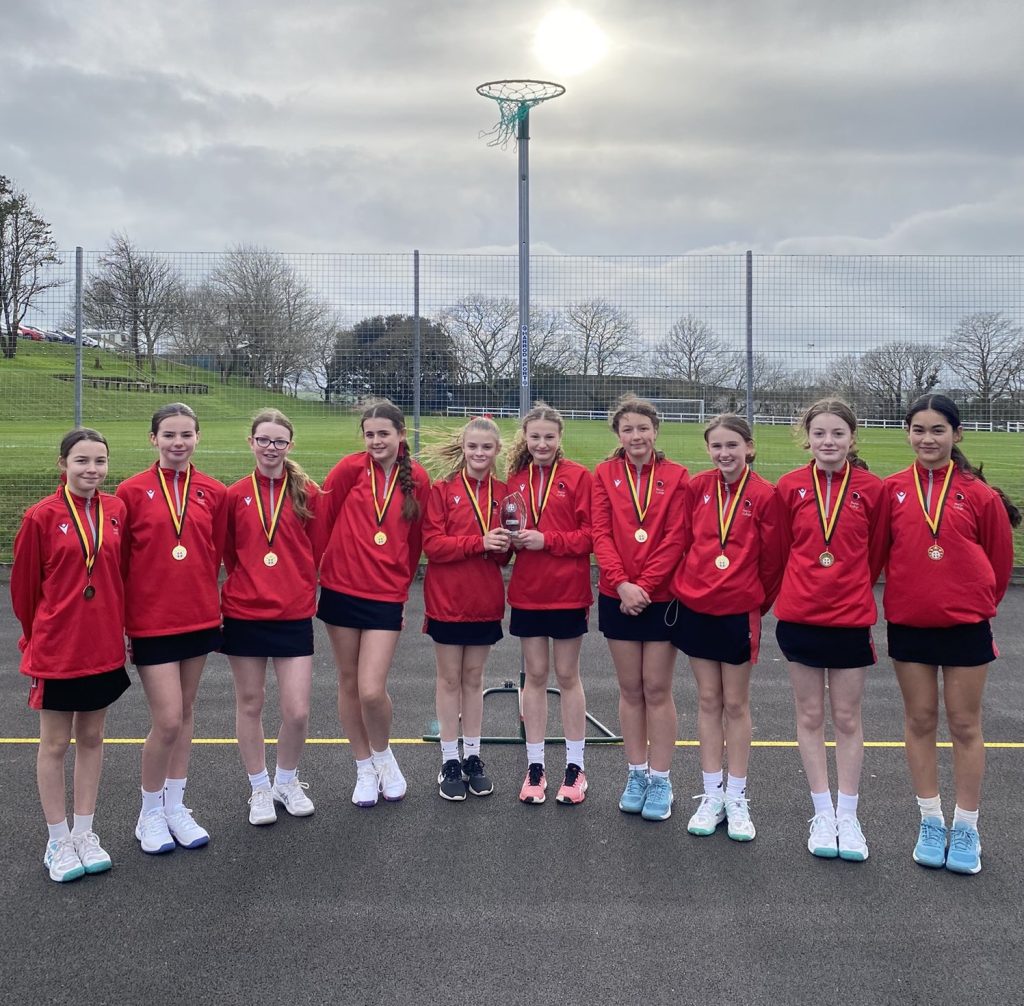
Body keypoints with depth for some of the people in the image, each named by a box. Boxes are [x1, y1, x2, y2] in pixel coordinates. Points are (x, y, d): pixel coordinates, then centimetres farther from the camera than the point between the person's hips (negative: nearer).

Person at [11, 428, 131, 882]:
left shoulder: (116, 510, -1)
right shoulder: (42, 516, -11)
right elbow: (24, 584, -2)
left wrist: (120, 625, 8)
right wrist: (35, 635, 7)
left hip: (104, 646, 4)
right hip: (56, 650, -4)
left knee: (91, 738, 14)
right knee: (55, 743, 8)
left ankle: (85, 834, 27)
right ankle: (58, 841, 21)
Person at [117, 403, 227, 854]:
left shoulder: (213, 492, 1)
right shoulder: (132, 491, -7)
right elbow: (118, 561, -3)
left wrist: (211, 598, 6)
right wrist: (120, 623, -2)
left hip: (199, 617, 4)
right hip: (151, 621, -3)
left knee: (185, 712, 13)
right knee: (168, 720, -6)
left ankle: (175, 806, 27)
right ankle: (150, 813, 15)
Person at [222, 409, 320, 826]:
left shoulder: (307, 493, -1)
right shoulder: (235, 495, 0)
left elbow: (316, 550, 7)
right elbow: (227, 553, 8)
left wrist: (301, 589, 7)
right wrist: (249, 585, 6)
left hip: (294, 615, 0)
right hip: (243, 614, 1)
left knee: (297, 710, -2)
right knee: (249, 703, 10)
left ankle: (287, 782, 24)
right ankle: (260, 789, 27)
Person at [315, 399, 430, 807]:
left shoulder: (417, 479, 0)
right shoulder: (349, 469, -5)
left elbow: (414, 540, 9)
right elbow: (322, 522, 1)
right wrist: (312, 571, 3)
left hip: (386, 597, 0)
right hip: (341, 590, 1)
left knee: (373, 691, -9)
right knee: (349, 683, 10)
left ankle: (383, 756, 21)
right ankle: (364, 769, 28)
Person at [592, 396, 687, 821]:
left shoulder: (676, 476, -2)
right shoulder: (605, 474, 3)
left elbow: (674, 540, -8)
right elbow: (601, 535, -4)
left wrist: (644, 585, -14)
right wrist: (621, 583, -15)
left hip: (662, 596, -2)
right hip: (618, 596, 2)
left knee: (657, 689, 3)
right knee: (630, 689, 10)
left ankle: (660, 781, 14)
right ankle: (636, 775, 21)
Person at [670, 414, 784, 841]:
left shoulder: (764, 495, -9)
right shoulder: (697, 487, 0)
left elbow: (772, 559, -3)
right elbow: (684, 541, 8)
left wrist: (760, 602, 4)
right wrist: (682, 585, 8)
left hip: (739, 611, -3)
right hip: (695, 607, 3)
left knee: (735, 703, 7)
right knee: (708, 700, 11)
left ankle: (736, 798, 18)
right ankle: (711, 795, 20)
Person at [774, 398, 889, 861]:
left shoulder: (872, 489, -4)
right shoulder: (790, 487, -3)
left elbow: (876, 554, 6)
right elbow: (781, 549, 6)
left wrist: (850, 590, 11)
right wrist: (803, 590, 11)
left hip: (851, 618, -1)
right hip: (799, 615, 1)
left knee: (847, 719, 7)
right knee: (810, 716, 9)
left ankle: (848, 817, 19)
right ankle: (823, 814, 20)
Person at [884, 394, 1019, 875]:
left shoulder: (979, 493, -5)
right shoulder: (891, 489, -2)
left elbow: (1000, 558, 4)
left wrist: (979, 604, 10)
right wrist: (907, 592, 8)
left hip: (965, 624, -1)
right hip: (908, 623, 2)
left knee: (965, 725, 7)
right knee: (919, 720, 10)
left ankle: (966, 828, 20)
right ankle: (930, 822, 23)